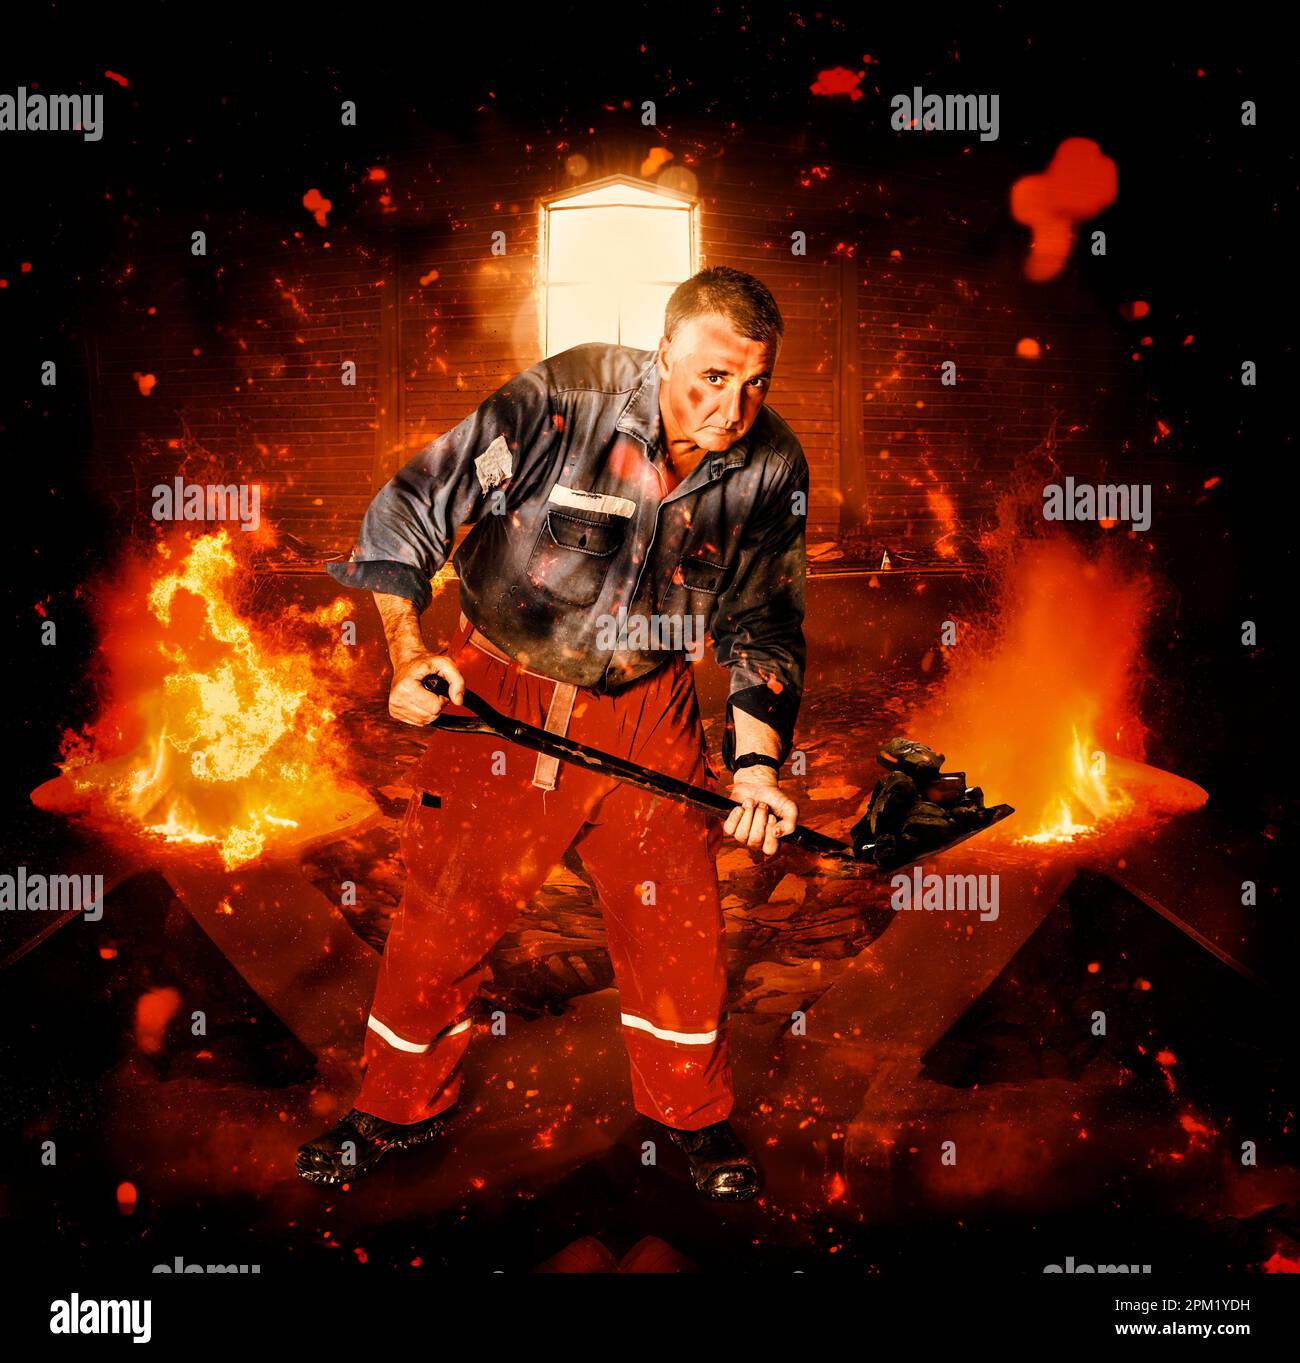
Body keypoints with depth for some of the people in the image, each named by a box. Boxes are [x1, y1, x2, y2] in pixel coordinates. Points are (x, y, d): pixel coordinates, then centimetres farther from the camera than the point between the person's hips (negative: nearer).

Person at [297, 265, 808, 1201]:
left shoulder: (773, 467, -9)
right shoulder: (563, 401, -21)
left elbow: (763, 627, 2)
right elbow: (411, 509, -12)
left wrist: (756, 762, -11)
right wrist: (408, 652, -21)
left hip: (650, 709, 2)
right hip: (502, 694, -2)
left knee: (678, 920, 5)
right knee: (446, 911, 6)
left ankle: (693, 1114, 32)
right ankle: (404, 1110, 32)